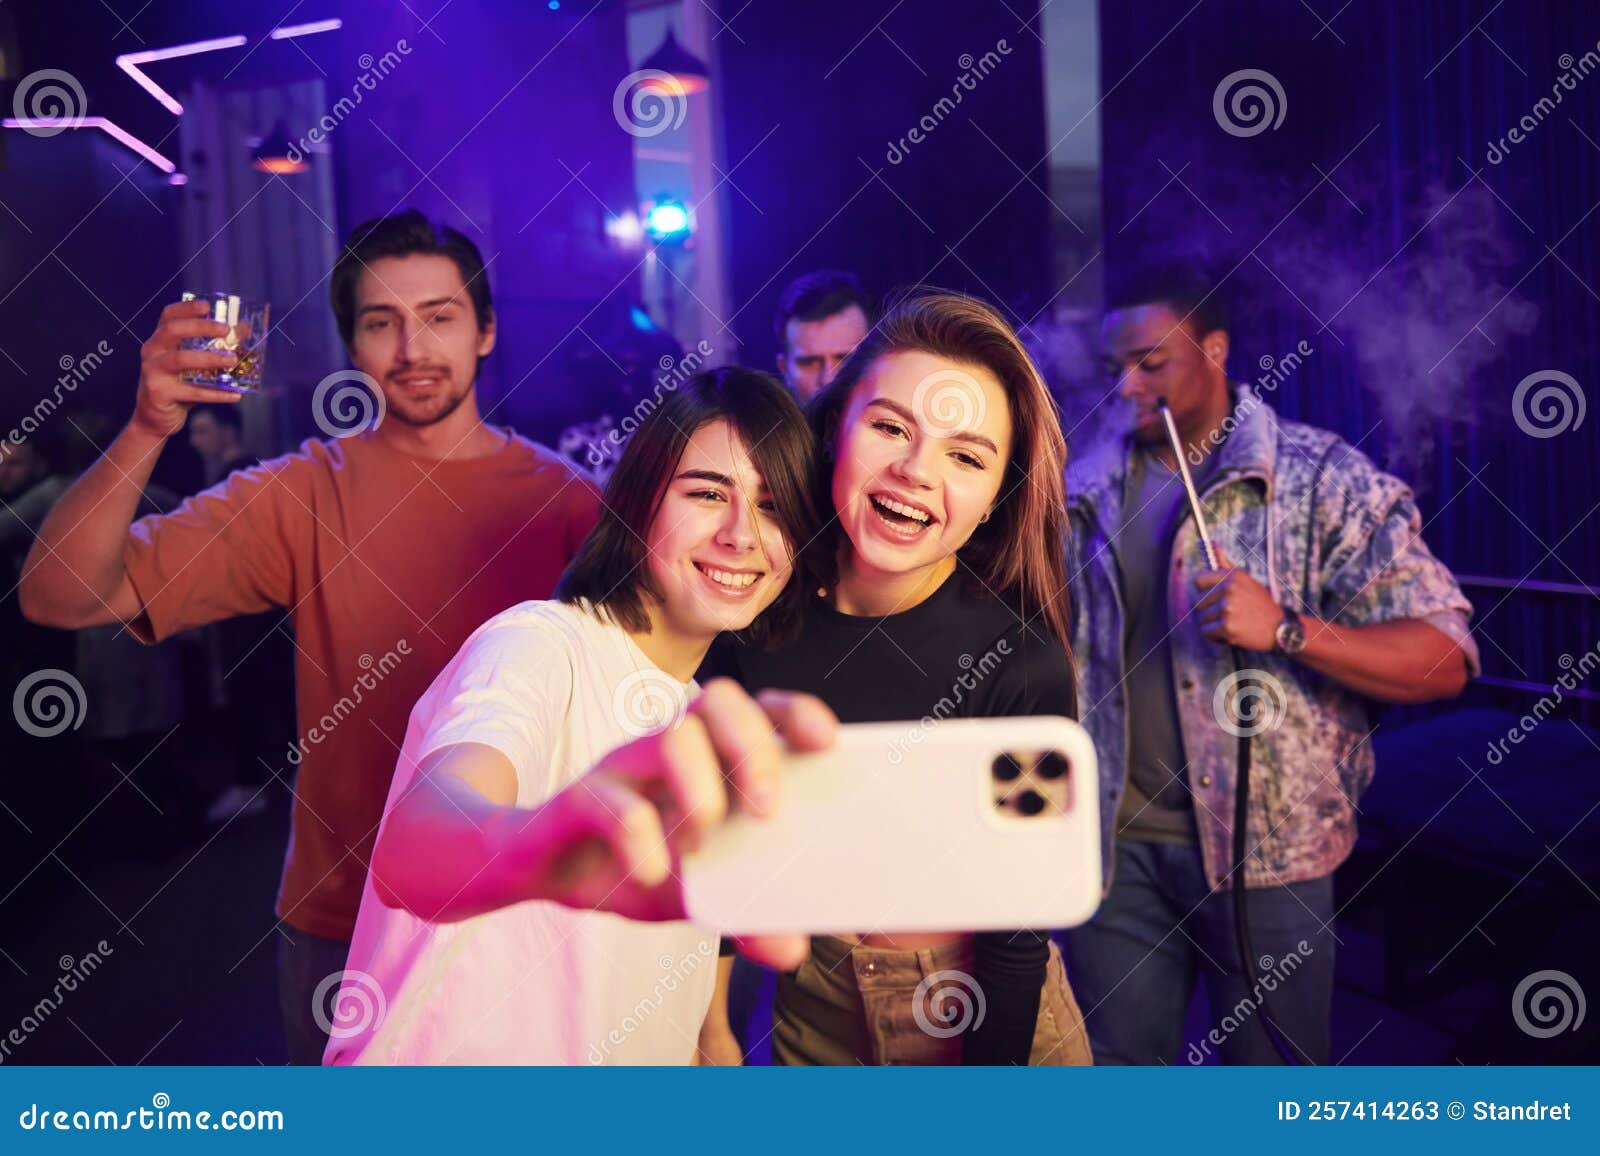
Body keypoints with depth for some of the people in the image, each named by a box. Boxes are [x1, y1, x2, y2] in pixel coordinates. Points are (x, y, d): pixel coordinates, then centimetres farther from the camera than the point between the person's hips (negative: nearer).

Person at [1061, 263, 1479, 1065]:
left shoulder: (1322, 479, -6)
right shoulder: (1084, 492, 6)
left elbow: (1445, 658, -10)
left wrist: (1284, 629, -23)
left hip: (1266, 848, -3)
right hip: (1113, 846, 3)